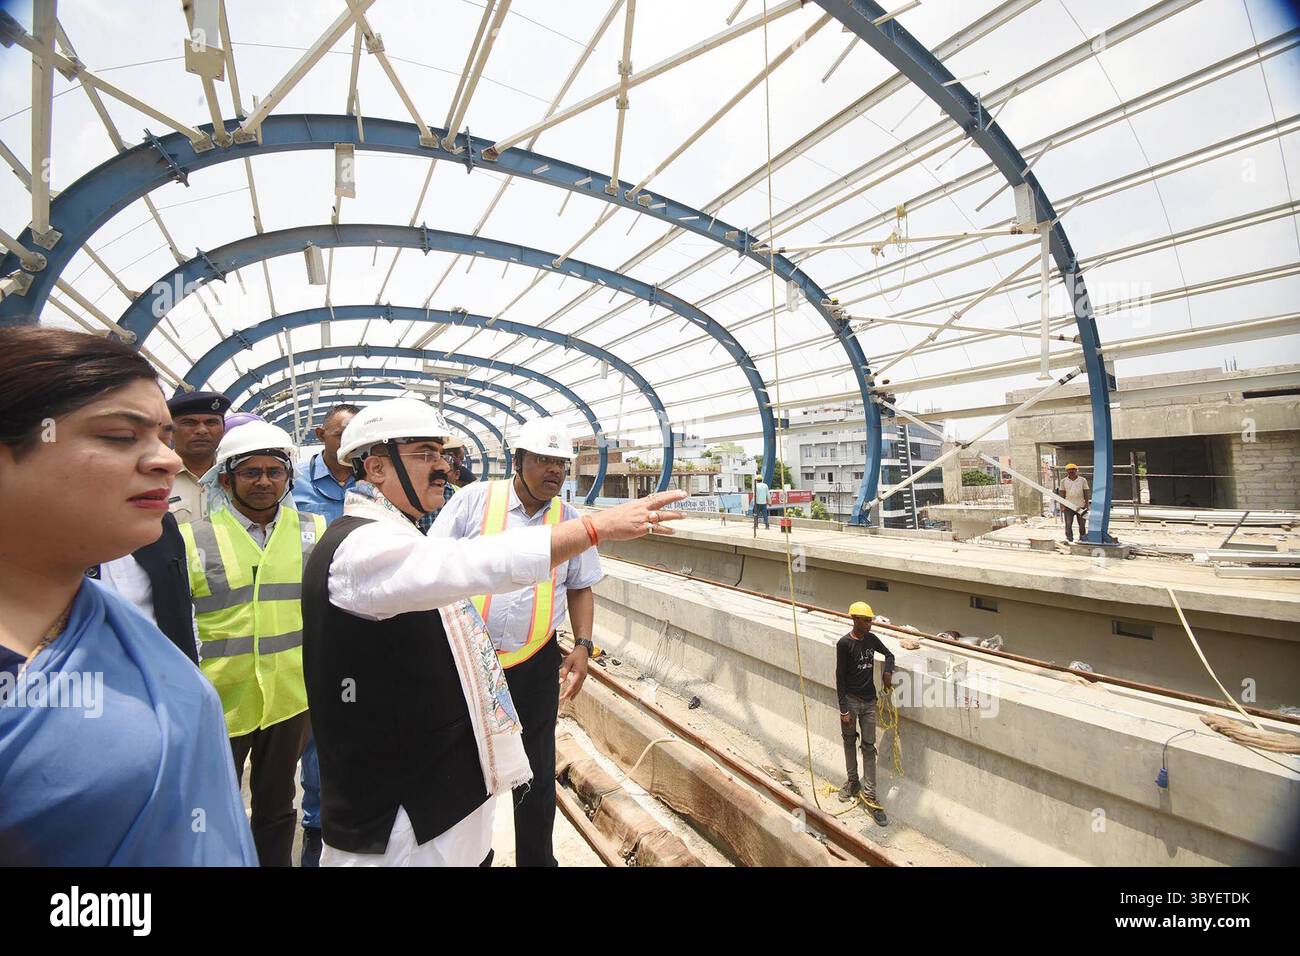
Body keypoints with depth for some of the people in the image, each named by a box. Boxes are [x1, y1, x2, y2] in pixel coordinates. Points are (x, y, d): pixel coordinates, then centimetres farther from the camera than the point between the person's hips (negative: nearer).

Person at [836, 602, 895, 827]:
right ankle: (853, 782, 34)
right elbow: (840, 677, -13)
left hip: (869, 701, 4)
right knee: (849, 742, 13)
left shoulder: (871, 639, 1)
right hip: (851, 700, -4)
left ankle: (870, 795, 11)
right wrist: (843, 709, -15)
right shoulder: (844, 644, -15)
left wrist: (887, 671, -1)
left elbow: (888, 654, 21)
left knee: (869, 746, 6)